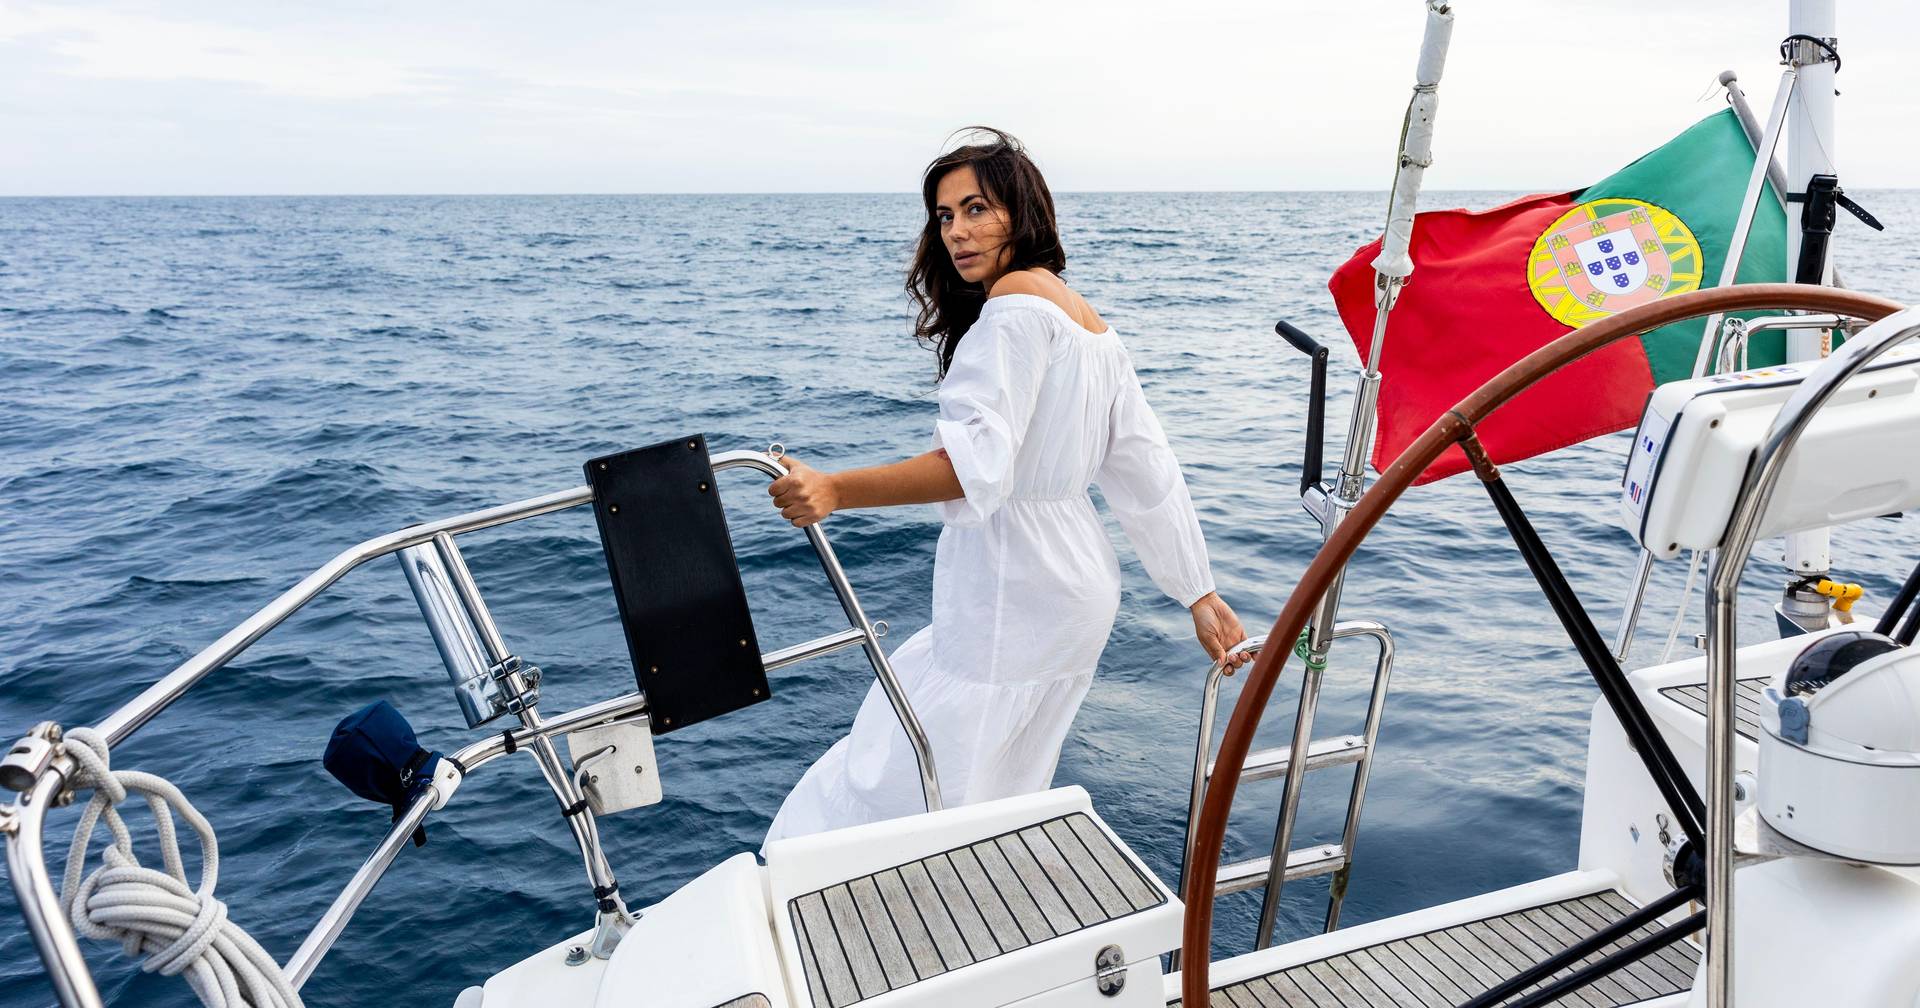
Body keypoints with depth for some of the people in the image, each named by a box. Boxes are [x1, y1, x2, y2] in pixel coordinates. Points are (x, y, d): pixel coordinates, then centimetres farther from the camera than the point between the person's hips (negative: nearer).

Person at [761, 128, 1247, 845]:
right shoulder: (1090, 323, 15)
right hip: (1074, 591, 10)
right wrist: (1200, 595, 14)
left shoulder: (1019, 298, -13)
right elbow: (1150, 474, 13)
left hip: (1014, 594, -10)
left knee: (900, 797, -2)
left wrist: (834, 491, -36)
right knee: (996, 802, 19)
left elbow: (977, 463, -27)